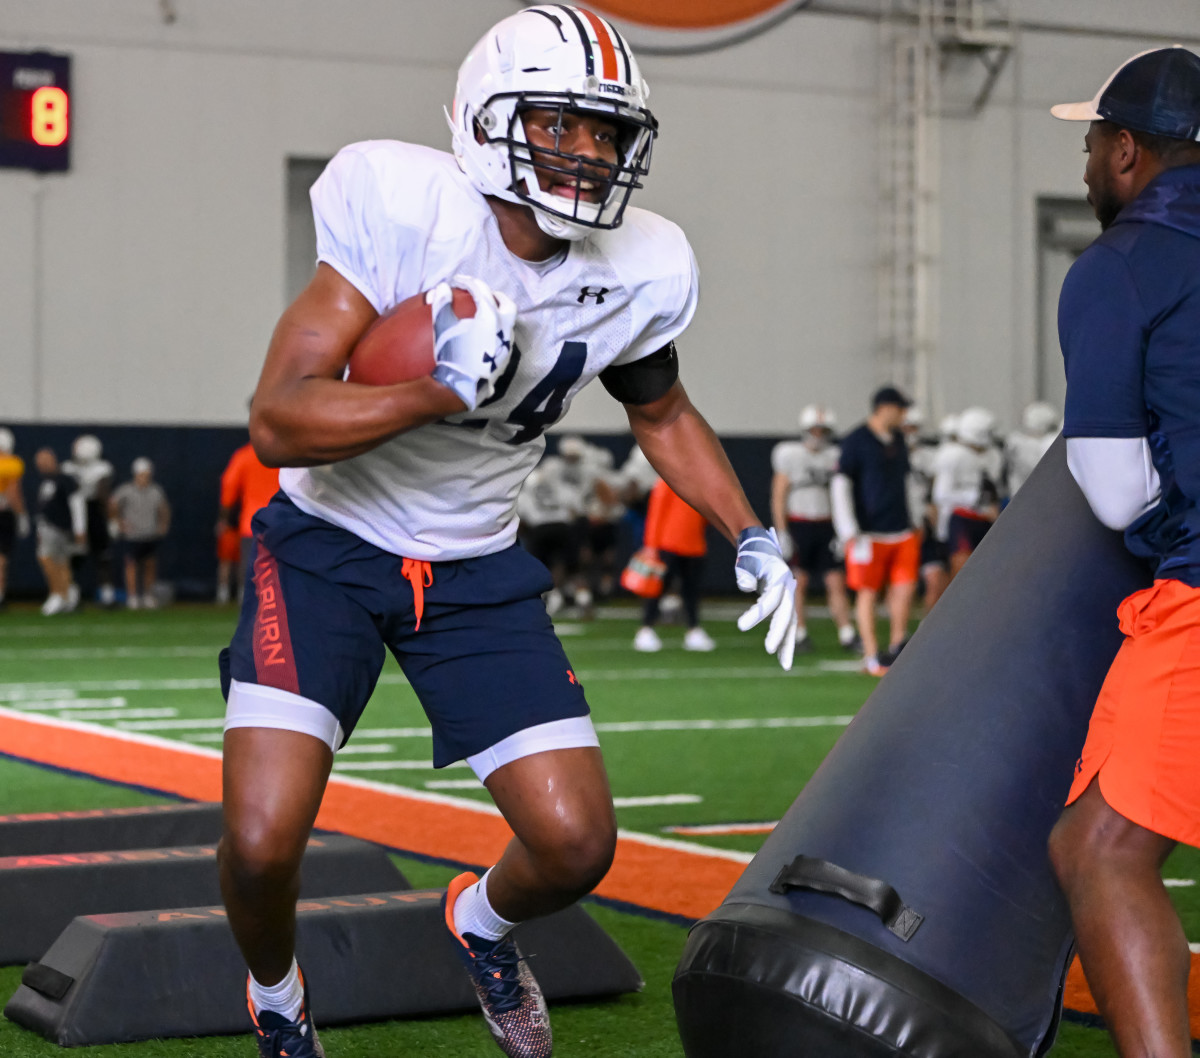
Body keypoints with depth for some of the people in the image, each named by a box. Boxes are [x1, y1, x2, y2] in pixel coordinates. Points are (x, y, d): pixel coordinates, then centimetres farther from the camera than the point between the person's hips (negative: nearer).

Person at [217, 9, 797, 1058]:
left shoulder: (638, 272, -10)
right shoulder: (406, 211, -25)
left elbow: (660, 411, 13)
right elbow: (278, 419, -27)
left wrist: (752, 537, 1)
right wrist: (443, 390, -40)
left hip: (477, 568, 4)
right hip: (328, 546, -4)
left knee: (577, 847, -3)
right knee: (262, 841, -18)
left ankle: (482, 920, 36)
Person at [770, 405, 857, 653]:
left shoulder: (834, 457, 6)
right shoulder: (789, 455, -3)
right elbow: (778, 496, -3)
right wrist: (782, 533, -8)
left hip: (826, 527, 3)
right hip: (798, 526, -3)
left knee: (836, 582, -1)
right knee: (799, 582, 1)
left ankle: (847, 634, 2)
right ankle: (799, 635, 9)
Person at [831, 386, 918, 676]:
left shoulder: (898, 440, 14)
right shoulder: (856, 442, -8)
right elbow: (840, 486, -10)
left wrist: (910, 521, 21)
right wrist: (849, 532, -15)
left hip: (901, 530, 6)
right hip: (869, 532, -6)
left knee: (905, 587, 0)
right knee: (868, 593, 0)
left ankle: (897, 646, 14)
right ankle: (872, 655, 5)